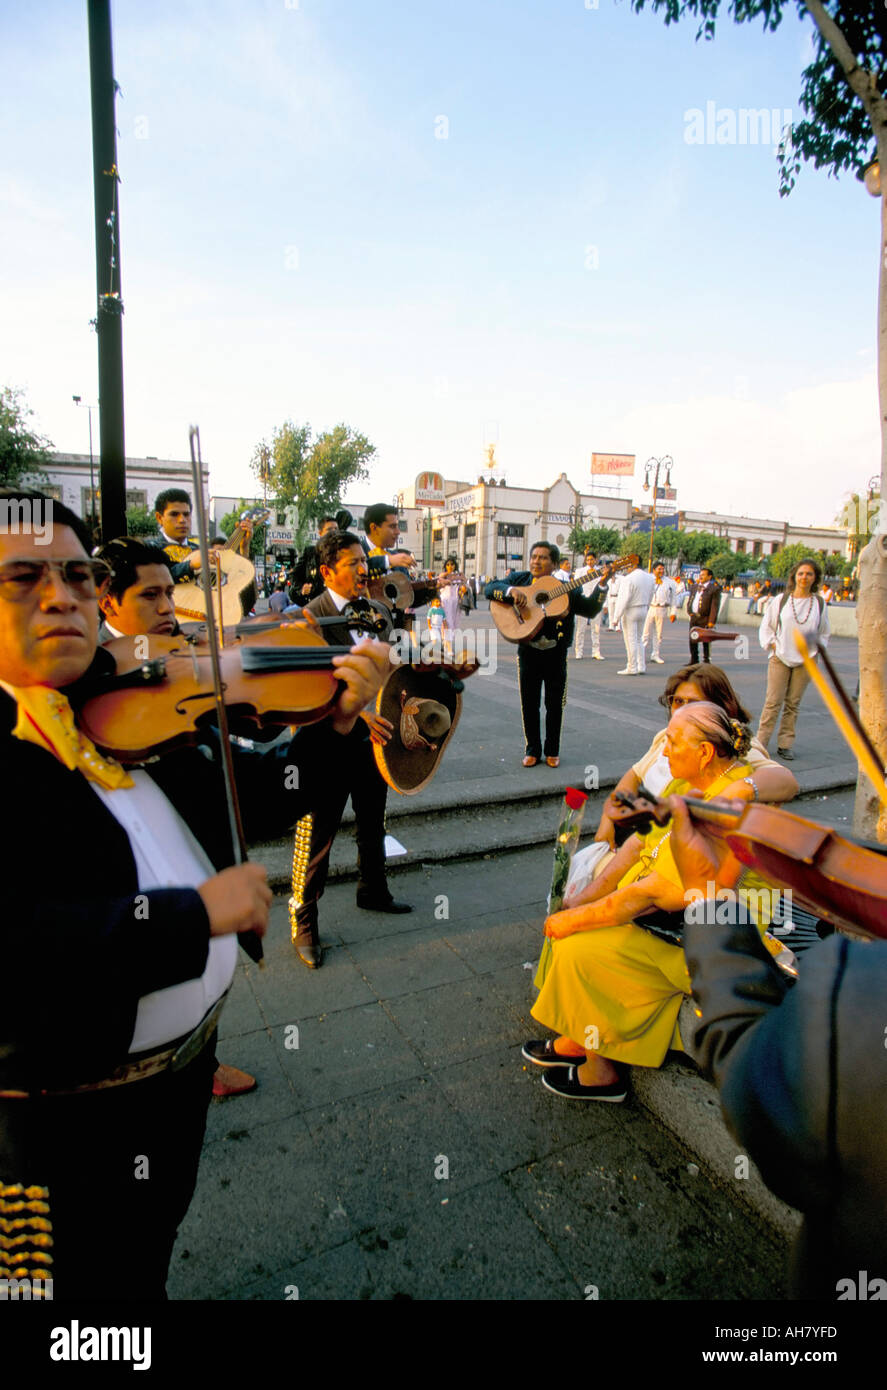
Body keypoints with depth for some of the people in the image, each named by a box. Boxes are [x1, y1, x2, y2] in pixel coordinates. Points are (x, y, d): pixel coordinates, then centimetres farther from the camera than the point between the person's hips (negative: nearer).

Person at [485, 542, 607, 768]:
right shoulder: (518, 579, 4)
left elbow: (590, 609, 1)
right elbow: (490, 588, -7)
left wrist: (602, 585, -10)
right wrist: (511, 590, -24)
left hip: (555, 653, 0)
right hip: (528, 651, 0)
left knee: (555, 704, 8)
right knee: (529, 703, 8)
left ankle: (552, 750, 23)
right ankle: (533, 750, 23)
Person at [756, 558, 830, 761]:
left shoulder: (820, 603, 7)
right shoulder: (780, 600, 2)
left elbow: (824, 632, 17)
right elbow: (766, 627, 9)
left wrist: (818, 648, 3)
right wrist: (772, 644, -3)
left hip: (805, 660, 2)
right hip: (780, 658, -2)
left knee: (793, 704, 4)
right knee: (773, 702, -5)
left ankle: (785, 744, 11)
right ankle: (760, 743, 1)